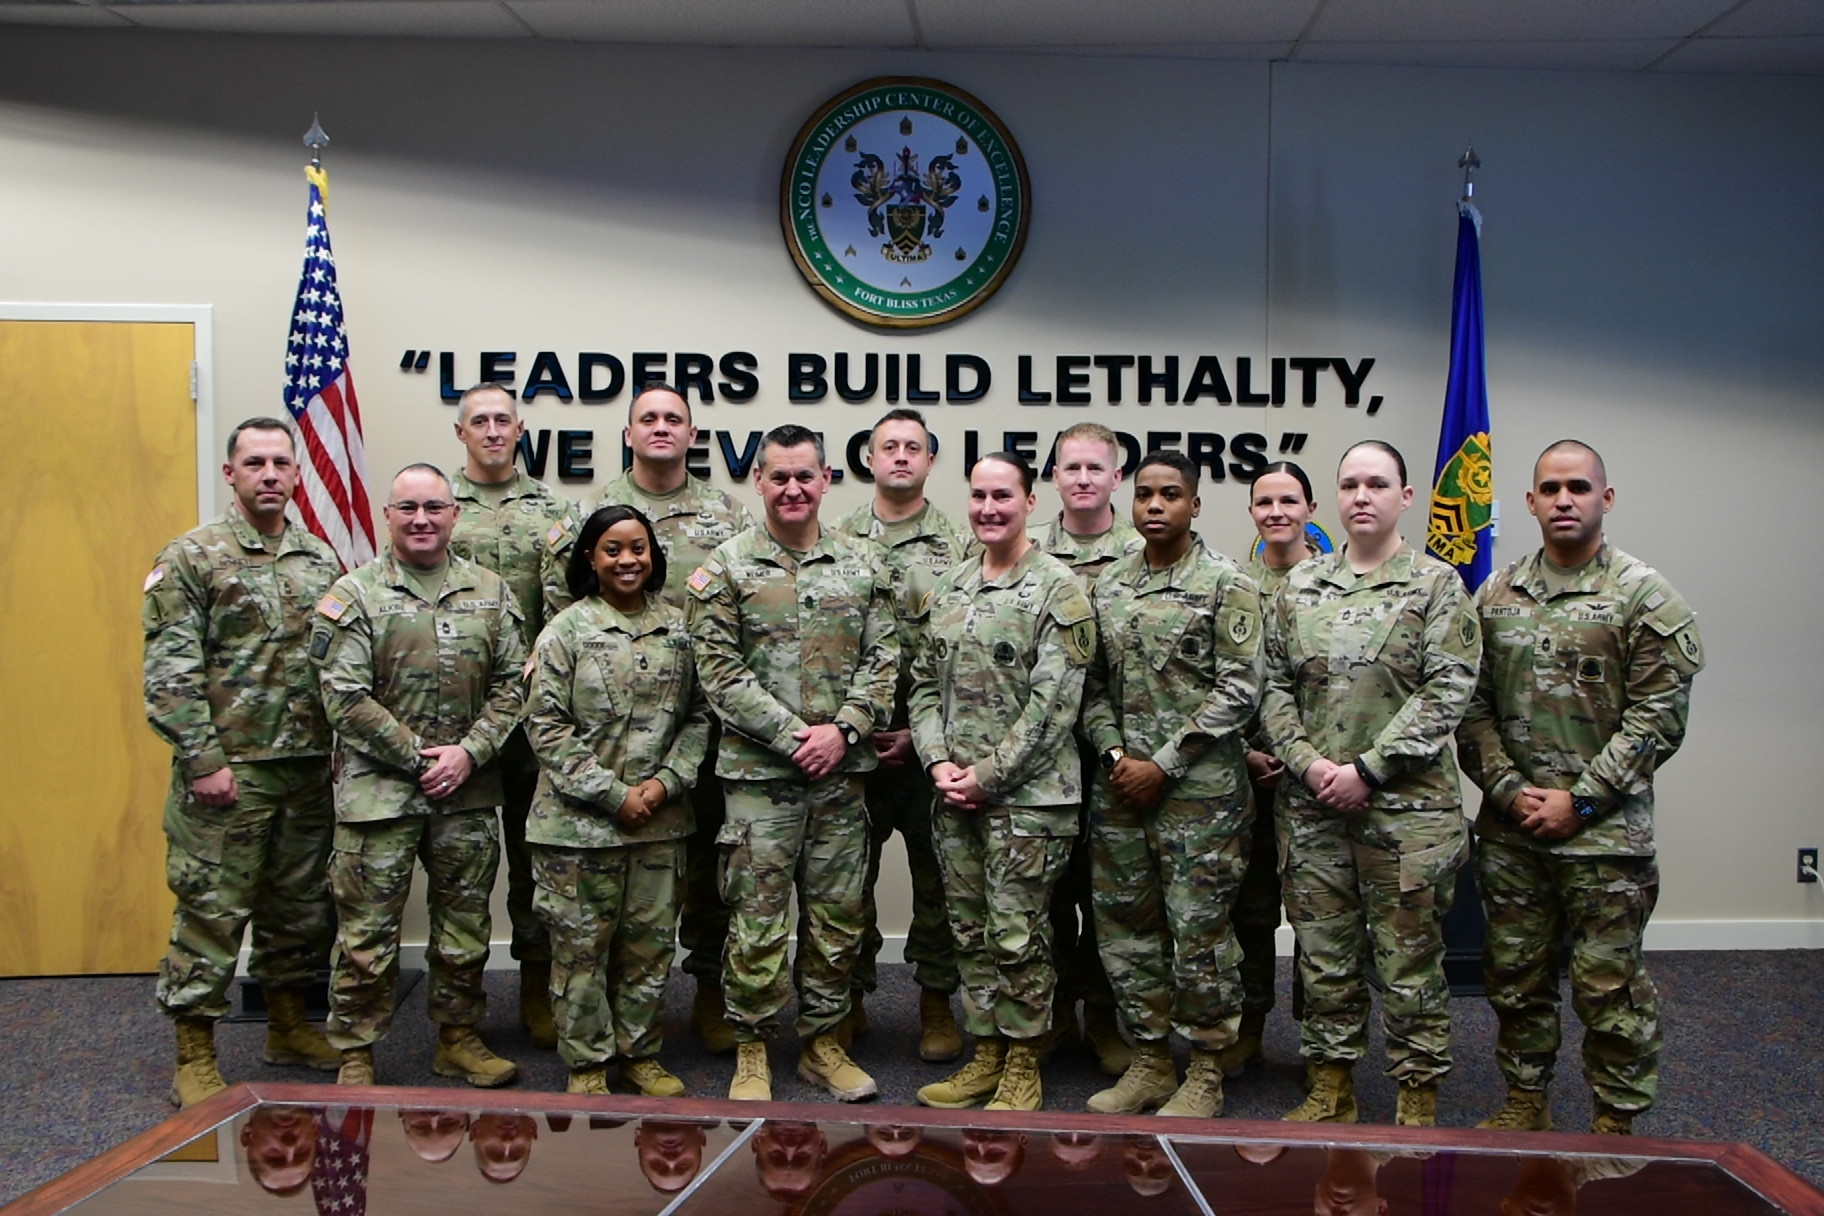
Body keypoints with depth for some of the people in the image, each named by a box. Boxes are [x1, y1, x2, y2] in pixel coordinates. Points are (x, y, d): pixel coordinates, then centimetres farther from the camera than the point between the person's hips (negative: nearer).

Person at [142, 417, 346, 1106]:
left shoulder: (321, 561, 11)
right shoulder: (190, 558, -5)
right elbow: (169, 672, -10)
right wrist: (203, 759, -16)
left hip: (309, 771, 6)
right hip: (228, 771, -5)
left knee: (300, 907, 15)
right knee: (212, 911, -1)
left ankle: (289, 1027, 31)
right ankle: (194, 1060, 10)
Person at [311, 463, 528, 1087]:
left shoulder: (489, 592, 7)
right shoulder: (354, 594, -3)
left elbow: (511, 683, 5)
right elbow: (344, 696, -9)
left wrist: (469, 752, -8)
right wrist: (418, 755, -12)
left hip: (469, 789, 4)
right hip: (378, 789, -3)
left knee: (465, 922, 13)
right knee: (368, 930, 2)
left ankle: (459, 1036, 29)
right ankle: (355, 1053, 17)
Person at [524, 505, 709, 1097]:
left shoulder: (677, 628, 6)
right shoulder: (566, 631, -4)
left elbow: (697, 715, 8)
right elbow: (547, 726, -8)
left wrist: (667, 781, -8)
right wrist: (614, 794, -13)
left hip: (660, 819, 3)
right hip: (579, 820, -3)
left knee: (652, 938, 10)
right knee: (582, 942, 4)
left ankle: (640, 1052, 26)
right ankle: (587, 1062, 19)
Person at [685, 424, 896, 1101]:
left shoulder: (863, 563, 8)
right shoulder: (727, 565, -1)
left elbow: (881, 660, 5)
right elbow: (720, 671, -7)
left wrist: (843, 729, -10)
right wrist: (794, 735, -14)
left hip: (842, 770, 3)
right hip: (759, 771, -3)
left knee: (838, 914, 10)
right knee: (757, 918, 2)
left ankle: (822, 1043, 25)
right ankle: (751, 1052, 17)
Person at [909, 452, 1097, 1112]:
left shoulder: (1057, 589, -8)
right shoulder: (946, 589, 12)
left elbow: (1053, 702, -13)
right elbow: (925, 685, 13)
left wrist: (988, 775, -14)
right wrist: (939, 762, -2)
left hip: (1027, 793, -6)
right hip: (953, 794, 6)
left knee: (1017, 934, 0)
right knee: (970, 929, 13)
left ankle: (1022, 1068, 14)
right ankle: (987, 1053, 26)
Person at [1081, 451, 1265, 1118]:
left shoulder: (1226, 584, -5)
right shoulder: (1107, 585, 11)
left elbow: (1238, 690, -10)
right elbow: (1094, 684, 12)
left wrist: (1164, 764, -13)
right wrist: (1113, 754, -5)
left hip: (1199, 790, -5)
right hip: (1119, 787, 6)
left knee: (1199, 930, 1)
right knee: (1125, 925, 11)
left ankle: (1205, 1074, 16)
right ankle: (1150, 1062, 25)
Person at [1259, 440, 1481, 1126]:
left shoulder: (1436, 585, -1)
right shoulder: (1300, 586, 10)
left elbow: (1447, 691, -9)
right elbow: (1275, 685, 9)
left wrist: (1368, 768, -14)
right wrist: (1307, 762, -7)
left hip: (1408, 806, -3)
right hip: (1311, 806, 4)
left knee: (1410, 959, 3)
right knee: (1324, 954, 11)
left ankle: (1418, 1102, 16)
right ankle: (1331, 1090, 25)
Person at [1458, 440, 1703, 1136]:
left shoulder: (1643, 597, -4)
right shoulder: (1496, 596, 8)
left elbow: (1659, 716, -8)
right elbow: (1473, 706, 7)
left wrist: (1579, 799, -12)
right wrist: (1508, 789, -6)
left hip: (1605, 834, -4)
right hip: (1509, 830, 4)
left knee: (1609, 985, 3)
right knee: (1515, 974, 13)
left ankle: (1616, 1124, 18)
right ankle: (1525, 1103, 29)